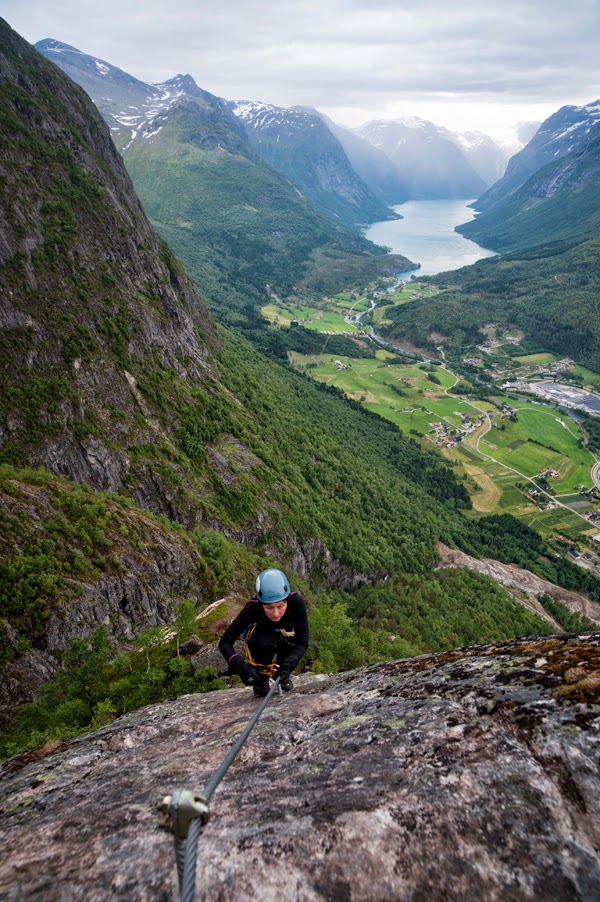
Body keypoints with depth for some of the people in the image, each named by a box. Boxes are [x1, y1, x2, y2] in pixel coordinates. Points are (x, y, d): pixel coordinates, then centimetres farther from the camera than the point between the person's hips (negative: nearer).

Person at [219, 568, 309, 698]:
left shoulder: (296, 601, -36)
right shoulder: (253, 606, -37)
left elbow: (302, 642, -32)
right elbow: (224, 642, -34)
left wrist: (288, 664, -49)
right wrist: (241, 668, -48)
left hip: (285, 634, 2)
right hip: (261, 632, -2)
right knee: (263, 644, -34)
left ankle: (281, 674, 1)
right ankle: (261, 679, -7)